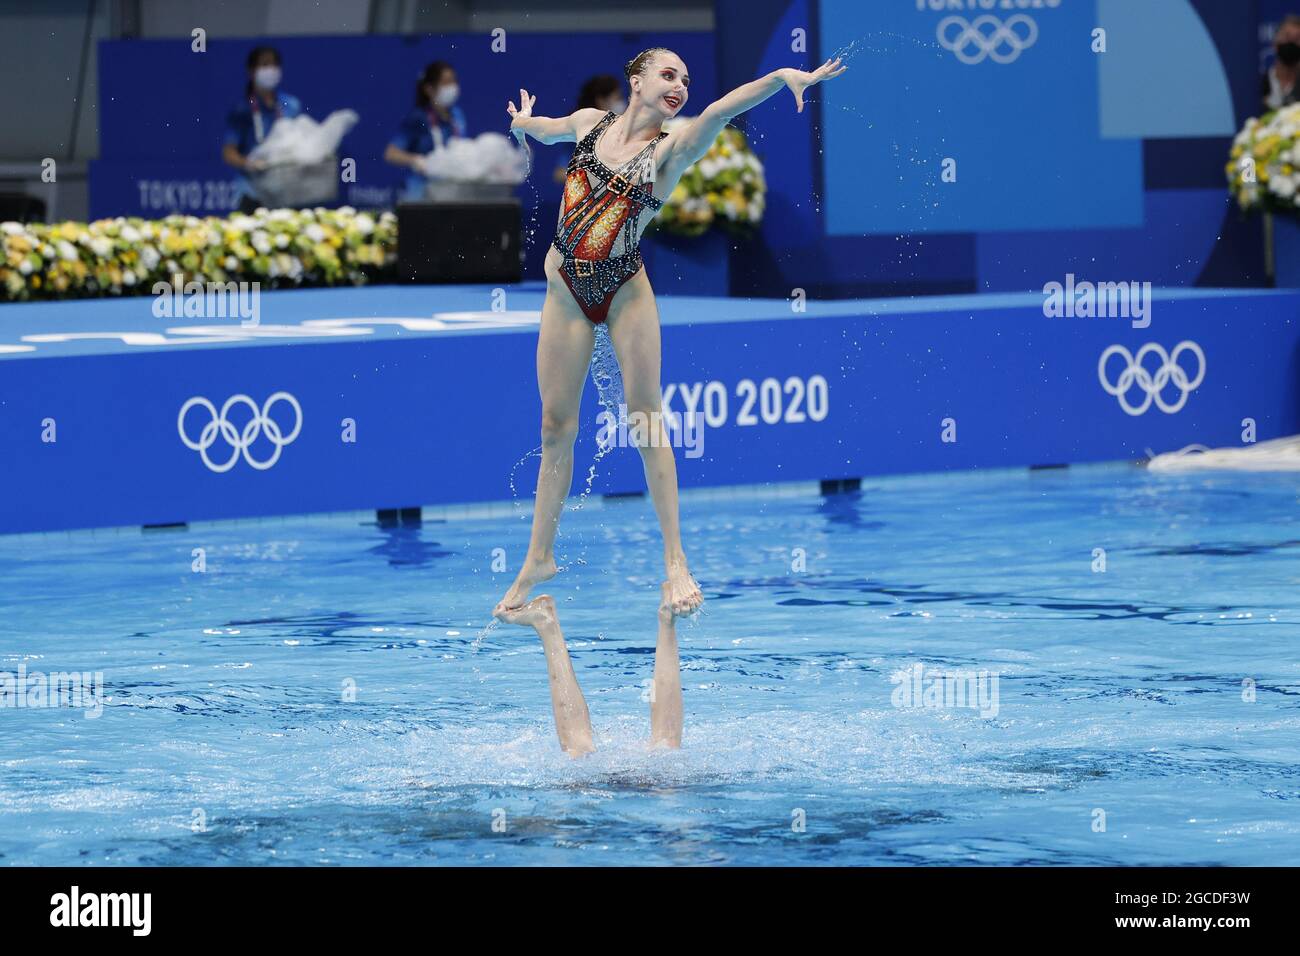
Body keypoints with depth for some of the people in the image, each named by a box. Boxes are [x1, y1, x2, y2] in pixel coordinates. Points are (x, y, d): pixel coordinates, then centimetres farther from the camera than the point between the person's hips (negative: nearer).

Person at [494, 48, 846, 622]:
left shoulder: (672, 150, -8)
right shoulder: (587, 123, 2)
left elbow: (723, 108, -29)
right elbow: (539, 129, 29)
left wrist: (785, 76, -41)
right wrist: (524, 123, 14)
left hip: (625, 288, -3)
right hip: (567, 286, 3)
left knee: (645, 419, -5)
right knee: (556, 425, 6)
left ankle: (675, 560, -3)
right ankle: (539, 557, 15)